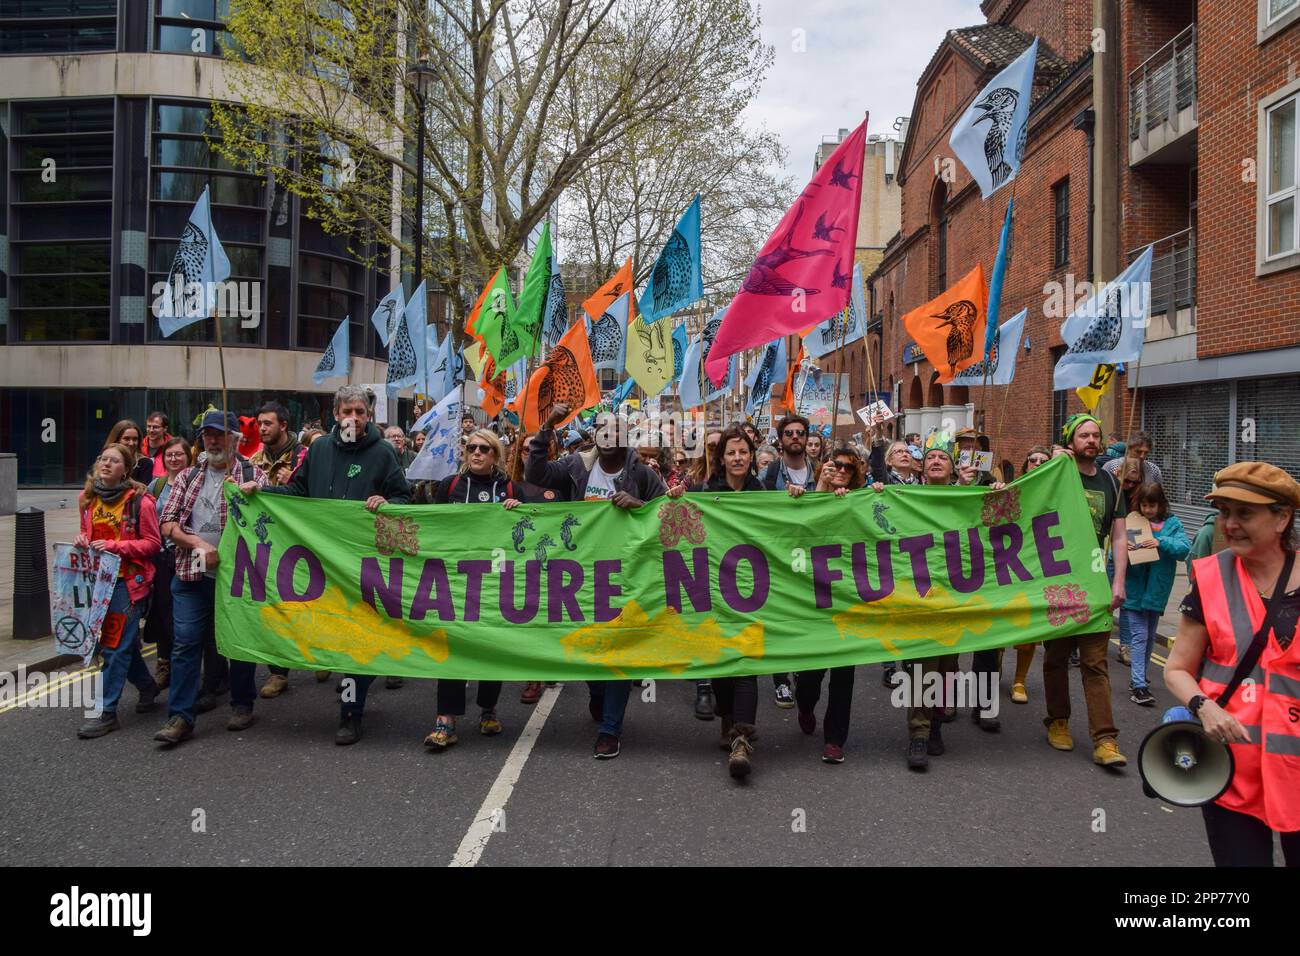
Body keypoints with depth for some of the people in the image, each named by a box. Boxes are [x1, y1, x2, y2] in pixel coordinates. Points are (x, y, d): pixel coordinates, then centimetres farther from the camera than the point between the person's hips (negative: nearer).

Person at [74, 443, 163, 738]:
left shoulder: (140, 501, -11)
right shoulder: (88, 497, 8)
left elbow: (153, 543, -9)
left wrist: (115, 546, -19)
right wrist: (82, 540, 0)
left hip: (128, 580, -6)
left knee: (115, 645, -6)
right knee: (124, 641, 16)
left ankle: (106, 712, 1)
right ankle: (147, 686, 36)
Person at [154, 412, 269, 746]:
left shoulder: (254, 477, 1)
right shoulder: (188, 477, 12)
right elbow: (167, 522, 5)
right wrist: (197, 543, -11)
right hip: (192, 575, 3)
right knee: (185, 643, 0)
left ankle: (242, 705, 24)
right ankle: (180, 717, 6)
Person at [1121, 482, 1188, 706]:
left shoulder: (1172, 523, 1)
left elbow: (1185, 548, -11)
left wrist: (1162, 542, -26)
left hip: (1156, 590, 3)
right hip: (1134, 588, -2)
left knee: (1149, 636, 15)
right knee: (1139, 635, -7)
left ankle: (1138, 679, 31)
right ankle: (1138, 685, -8)